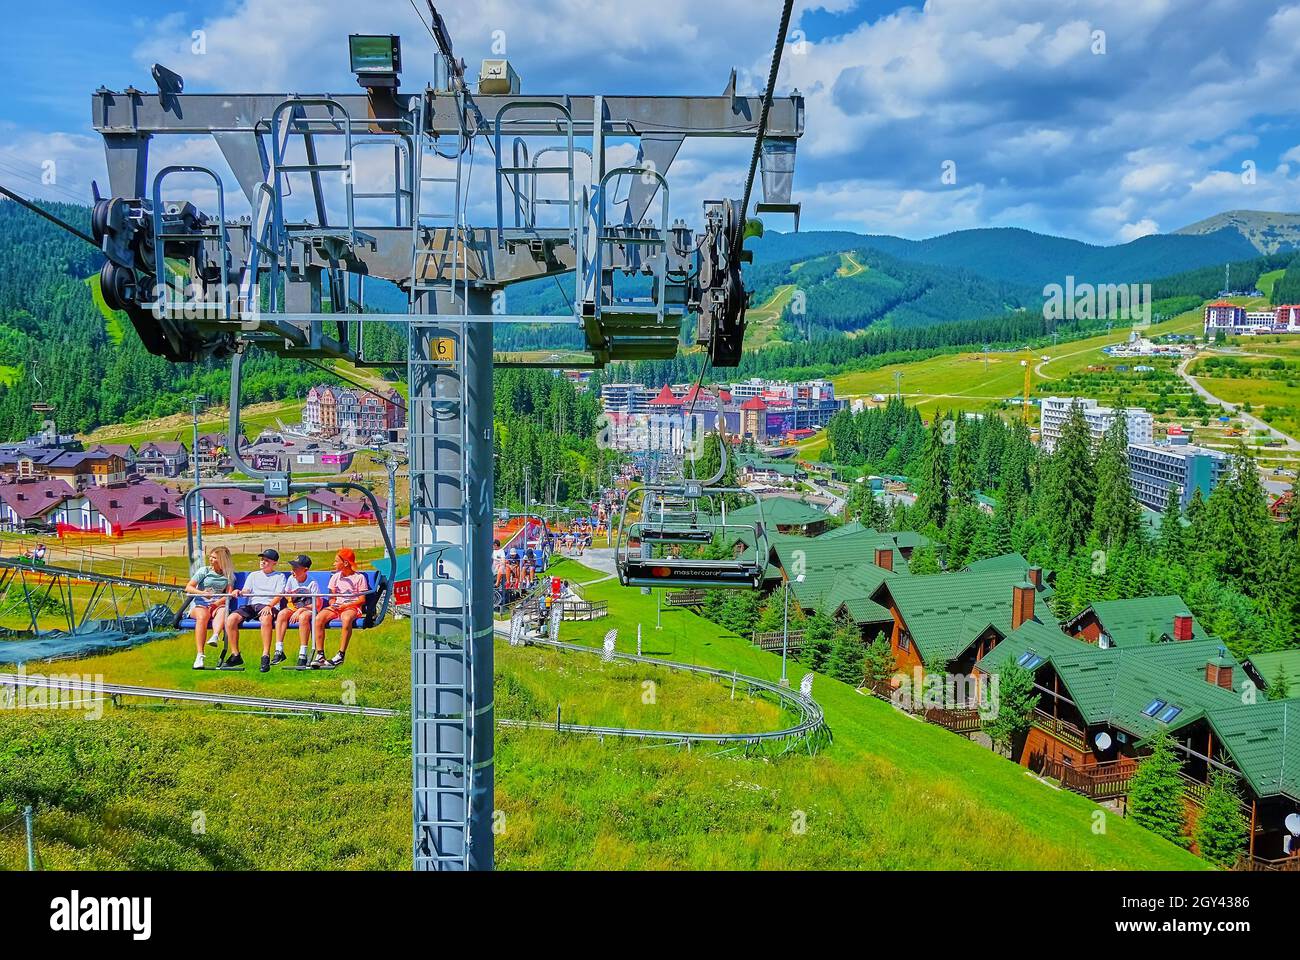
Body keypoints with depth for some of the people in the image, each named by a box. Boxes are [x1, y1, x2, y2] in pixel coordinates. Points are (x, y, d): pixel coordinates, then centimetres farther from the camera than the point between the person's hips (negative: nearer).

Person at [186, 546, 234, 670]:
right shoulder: (204, 570, 10)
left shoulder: (229, 575, 14)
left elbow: (228, 595, 5)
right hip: (199, 604, -1)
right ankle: (199, 655, -45)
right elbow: (188, 588, 4)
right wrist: (202, 593, -17)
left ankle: (215, 637, -63)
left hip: (218, 604, 1)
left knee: (223, 610, -36)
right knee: (203, 616, -36)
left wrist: (216, 603, -14)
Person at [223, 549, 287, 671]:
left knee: (266, 619, -41)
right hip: (250, 605, 4)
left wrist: (269, 606, -20)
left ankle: (265, 657, -39)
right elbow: (246, 591, 15)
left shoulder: (279, 577, 15)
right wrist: (239, 592, -10)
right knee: (230, 619, -25)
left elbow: (279, 595, 0)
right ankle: (235, 655, -15)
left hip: (268, 606, -4)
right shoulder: (253, 575, 28)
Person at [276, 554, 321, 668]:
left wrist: (301, 610, -21)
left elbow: (318, 604, -13)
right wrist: (289, 596, -7)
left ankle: (303, 654, -35)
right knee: (281, 614, -27)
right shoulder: (291, 579, 2)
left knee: (303, 617, -38)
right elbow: (286, 595, 16)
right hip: (293, 608, 5)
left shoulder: (312, 583, -11)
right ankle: (279, 651, -28)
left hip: (308, 610, -5)